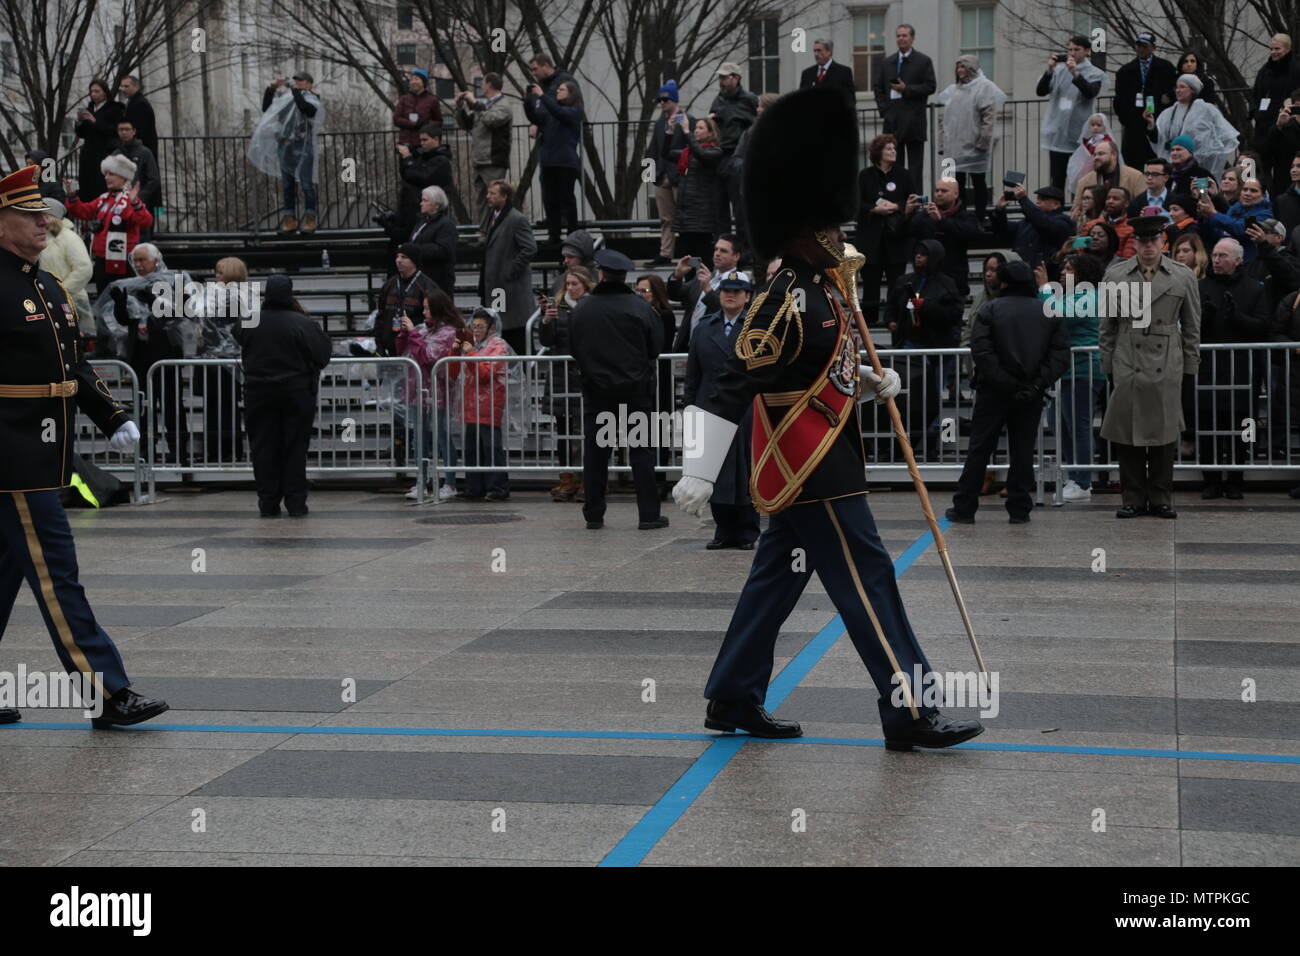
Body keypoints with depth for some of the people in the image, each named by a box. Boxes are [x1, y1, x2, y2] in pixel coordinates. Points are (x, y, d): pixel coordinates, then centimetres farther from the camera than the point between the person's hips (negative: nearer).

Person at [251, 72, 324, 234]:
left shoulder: (311, 99, 0)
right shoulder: (286, 99, 15)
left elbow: (306, 108, -23)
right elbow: (266, 110, 16)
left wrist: (294, 90, -19)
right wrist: (271, 89, 7)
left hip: (302, 147, -5)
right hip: (285, 147, 5)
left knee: (306, 184, -7)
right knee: (288, 185, 5)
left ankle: (310, 220, -2)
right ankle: (290, 220, 8)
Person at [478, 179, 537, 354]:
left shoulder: (517, 220, -14)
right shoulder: (491, 217, 14)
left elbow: (530, 249, -21)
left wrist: (511, 272, -18)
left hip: (512, 286, -9)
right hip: (494, 284, 9)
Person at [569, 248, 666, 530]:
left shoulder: (582, 308, -5)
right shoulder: (639, 307, -9)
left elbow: (573, 348, 4)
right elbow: (656, 347, -3)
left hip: (596, 390, 1)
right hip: (636, 389, -1)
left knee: (595, 453, 8)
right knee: (642, 453, 4)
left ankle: (594, 515, 10)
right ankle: (648, 515, 2)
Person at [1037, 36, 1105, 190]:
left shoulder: (1095, 74, 1)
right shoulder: (1059, 70, 9)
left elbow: (1090, 93, -18)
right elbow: (1040, 91, 1)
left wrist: (1075, 73, -29)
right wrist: (1049, 70, -14)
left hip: (1080, 137, -3)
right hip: (1057, 135, 3)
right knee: (1057, 182, 6)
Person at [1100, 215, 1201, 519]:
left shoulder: (1183, 277, 7)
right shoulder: (1115, 275, 7)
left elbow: (1191, 326, 11)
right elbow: (1107, 326, 11)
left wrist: (1190, 366, 6)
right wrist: (1108, 365, 7)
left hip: (1166, 368, 0)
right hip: (1127, 366, 0)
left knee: (1164, 434, 2)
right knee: (1126, 436, -1)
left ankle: (1161, 499, 11)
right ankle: (1133, 499, 8)